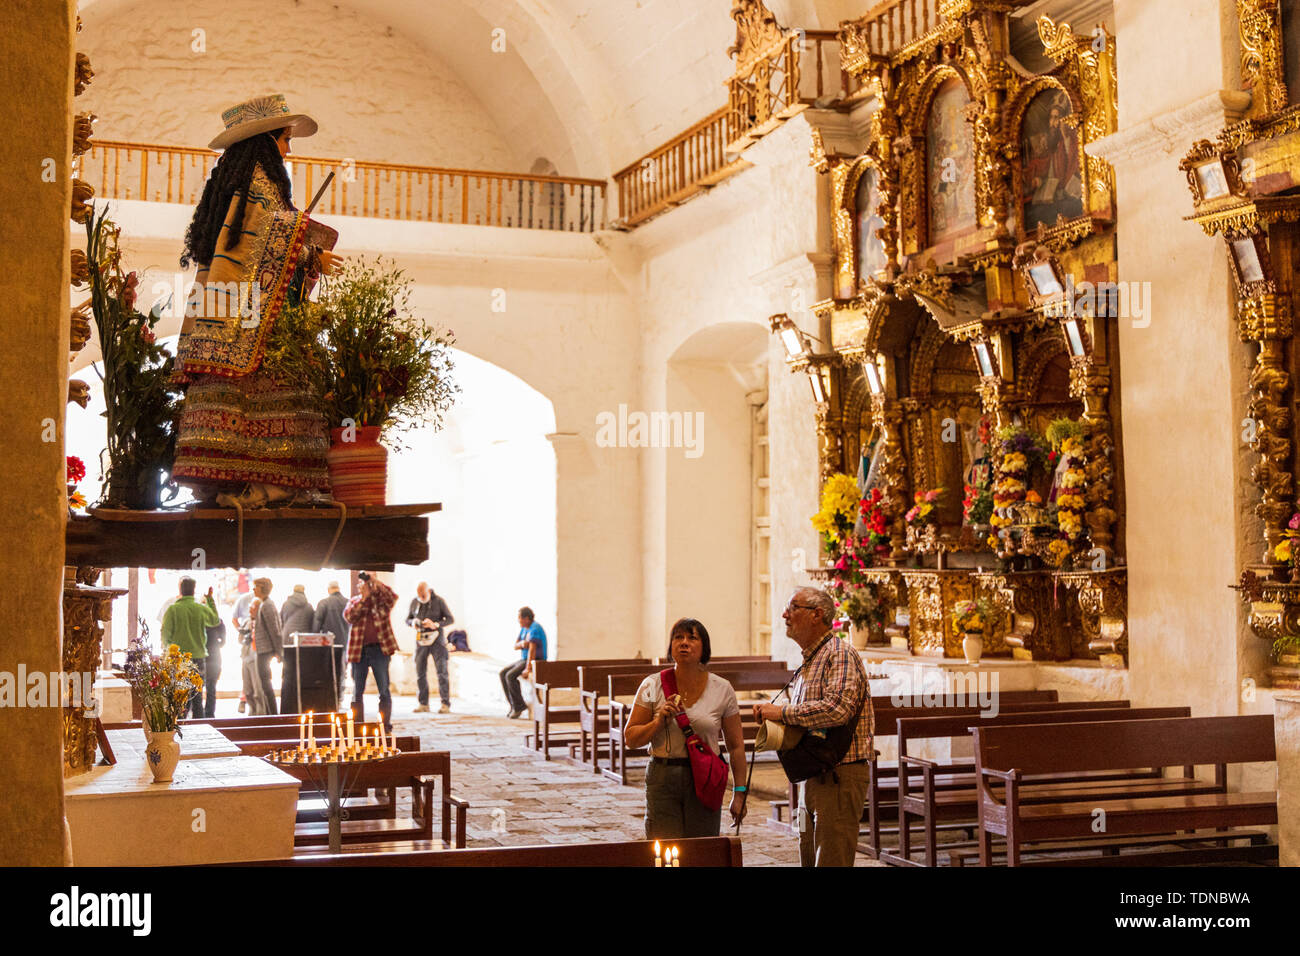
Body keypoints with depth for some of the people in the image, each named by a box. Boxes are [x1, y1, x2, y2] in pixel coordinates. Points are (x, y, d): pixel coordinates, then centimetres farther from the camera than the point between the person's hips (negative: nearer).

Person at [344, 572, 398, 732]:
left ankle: (386, 725, 5)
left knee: (384, 690, 0)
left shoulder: (381, 600, 6)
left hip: (379, 649, -2)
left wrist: (375, 581, -17)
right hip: (359, 650, 2)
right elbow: (348, 616, -8)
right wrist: (363, 598, -13)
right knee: (357, 691, 6)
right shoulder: (354, 602, 11)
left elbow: (393, 596, -16)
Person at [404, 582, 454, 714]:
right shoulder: (414, 602, 5)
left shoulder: (439, 601, -5)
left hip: (436, 640, -4)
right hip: (421, 641, 4)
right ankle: (423, 704, 10)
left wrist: (436, 624, -20)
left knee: (442, 672, -9)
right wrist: (413, 623, -12)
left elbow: (450, 619, -3)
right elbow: (408, 620, 13)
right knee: (420, 672, 3)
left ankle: (445, 704, -9)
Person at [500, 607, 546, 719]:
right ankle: (514, 705, -2)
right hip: (524, 660, 10)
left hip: (536, 662, -10)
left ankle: (519, 705, -11)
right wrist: (522, 643, -17)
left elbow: (532, 649, -29)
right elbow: (515, 646, 7)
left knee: (510, 676, -25)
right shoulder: (524, 628, 11)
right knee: (503, 673, -2)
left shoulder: (534, 629, -21)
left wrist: (528, 668, -33)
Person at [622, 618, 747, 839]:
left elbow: (736, 746, 6)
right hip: (662, 777, 0)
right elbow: (630, 739, 4)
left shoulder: (722, 690, 3)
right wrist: (659, 721, -12)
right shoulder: (652, 686, 1)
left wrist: (739, 794, 4)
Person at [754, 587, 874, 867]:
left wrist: (782, 711, -18)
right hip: (811, 778, 10)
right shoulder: (809, 661, 19)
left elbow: (837, 709, -27)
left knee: (831, 862, -9)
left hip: (838, 778, -10)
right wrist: (772, 717, 6)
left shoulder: (840, 655, -11)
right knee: (809, 860, 13)